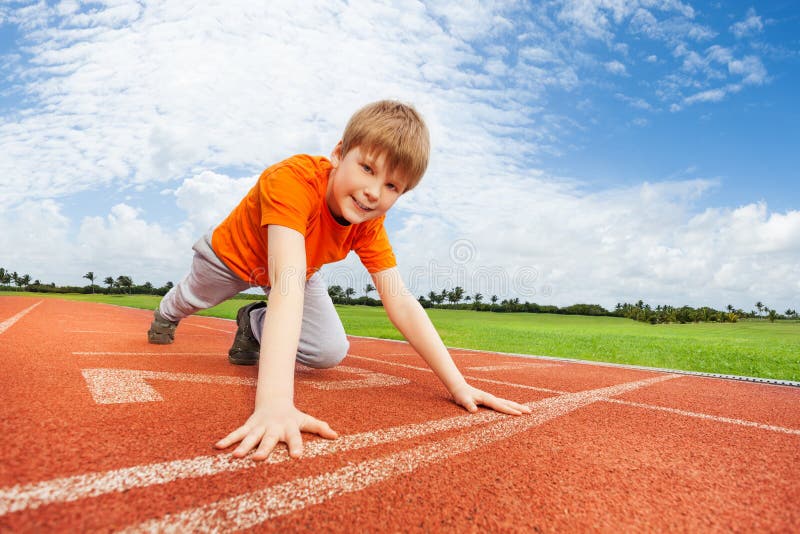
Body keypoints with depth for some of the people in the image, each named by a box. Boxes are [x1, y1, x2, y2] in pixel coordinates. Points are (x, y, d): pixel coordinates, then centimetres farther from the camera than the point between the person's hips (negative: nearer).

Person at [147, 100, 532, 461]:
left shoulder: (370, 223, -25)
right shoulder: (294, 180, -43)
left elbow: (401, 304, -27)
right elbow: (287, 284, -55)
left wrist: (459, 386, -31)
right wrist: (274, 403, -64)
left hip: (301, 271, 3)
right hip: (231, 255, -3)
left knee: (331, 353, -10)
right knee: (193, 299, 26)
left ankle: (253, 325, 19)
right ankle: (167, 314, 67)